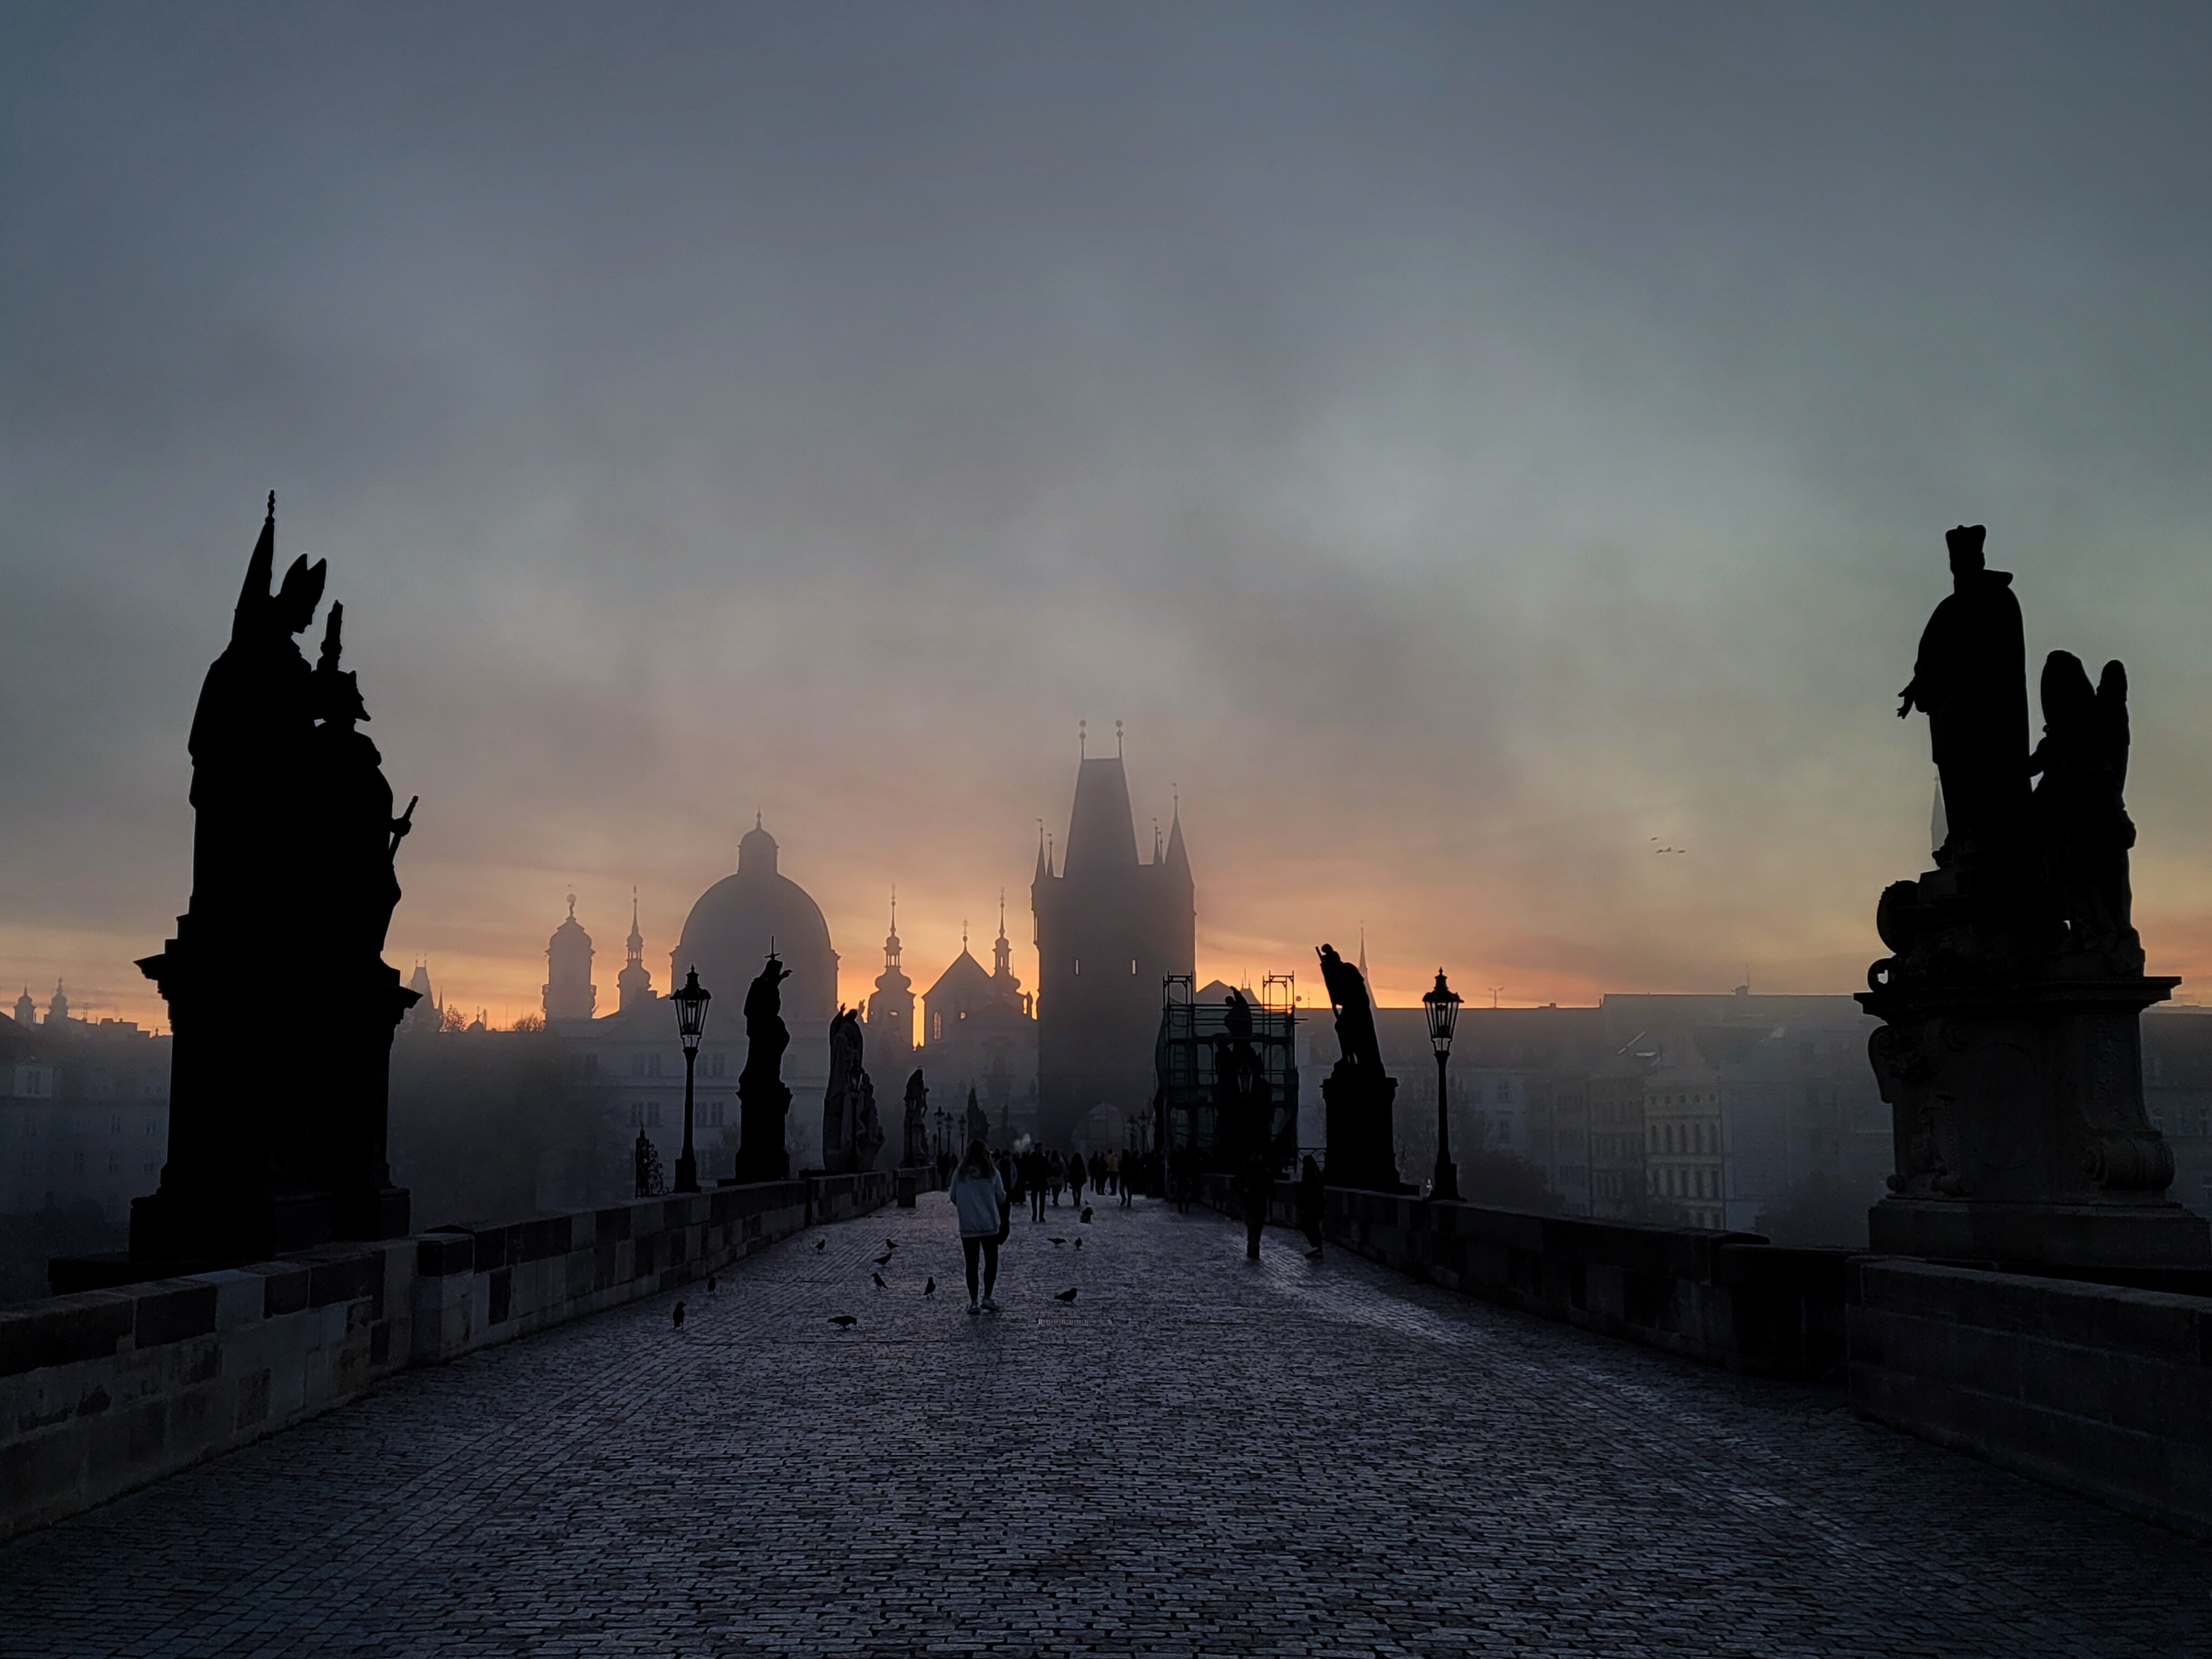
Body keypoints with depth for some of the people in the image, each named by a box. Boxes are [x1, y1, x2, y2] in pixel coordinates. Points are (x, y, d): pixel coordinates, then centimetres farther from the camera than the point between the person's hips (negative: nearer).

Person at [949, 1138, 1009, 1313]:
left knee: (972, 1264, 6)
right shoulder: (992, 1173, -5)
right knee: (991, 1261, 11)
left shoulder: (960, 1174, -3)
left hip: (967, 1227, 1)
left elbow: (954, 1199, 5)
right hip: (990, 1225, -1)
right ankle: (986, 1297, 3)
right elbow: (1001, 1198, 1)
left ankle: (974, 1302, 4)